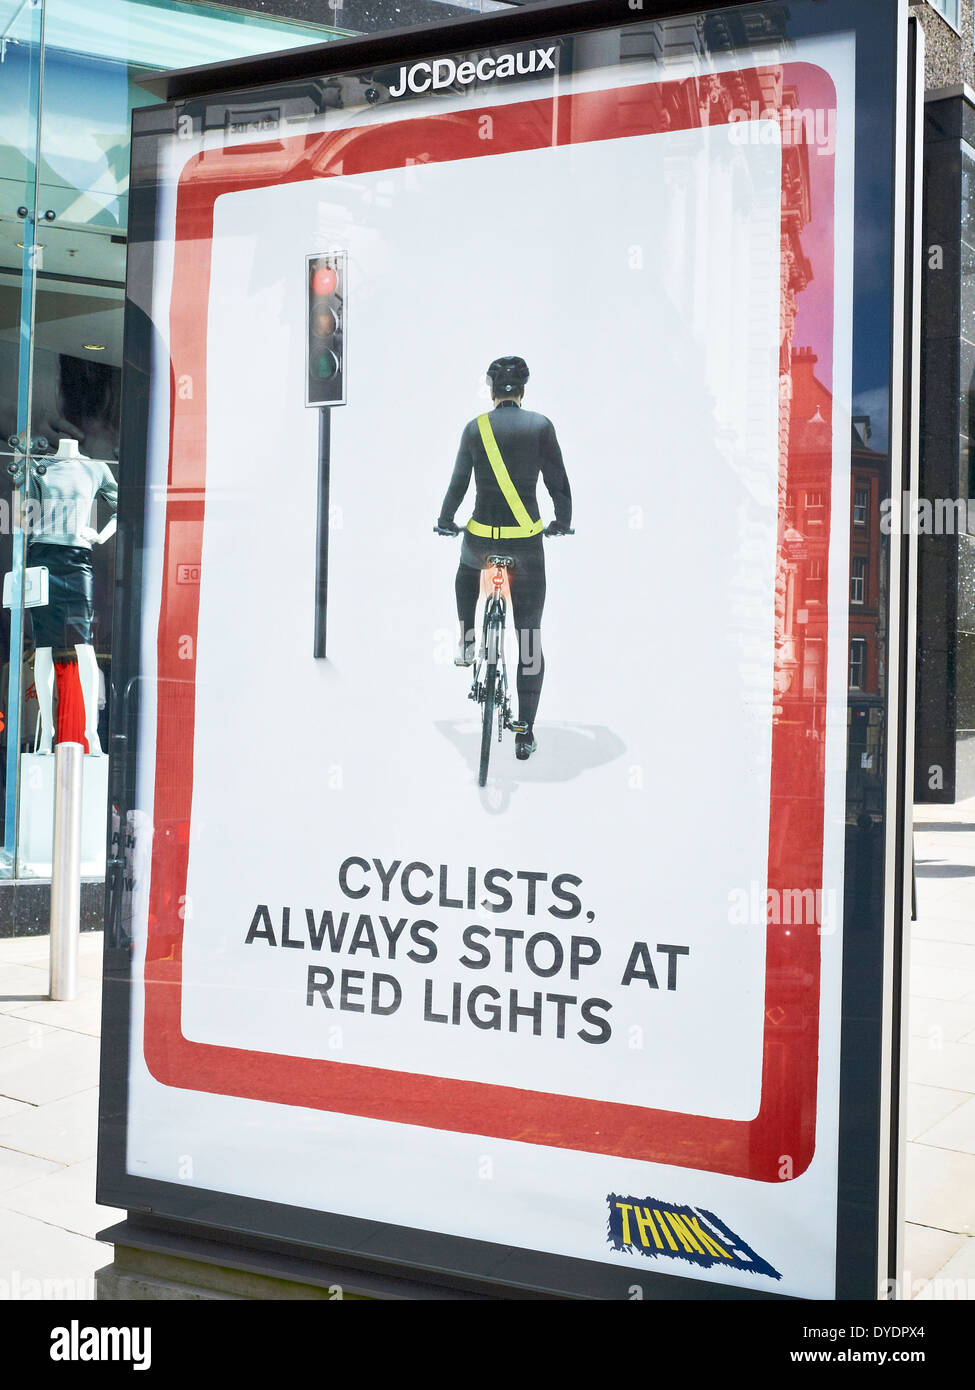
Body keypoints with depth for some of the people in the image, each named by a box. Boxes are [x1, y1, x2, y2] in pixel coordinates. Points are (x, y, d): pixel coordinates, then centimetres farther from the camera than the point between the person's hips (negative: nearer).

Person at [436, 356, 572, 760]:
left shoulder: (475, 428, 1)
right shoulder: (540, 426, -2)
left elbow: (457, 483, 7)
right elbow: (558, 482, 2)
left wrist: (445, 522, 24)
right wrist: (563, 523, 20)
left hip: (482, 537, 1)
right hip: (527, 541, -1)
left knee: (467, 570, 41)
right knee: (530, 638, 4)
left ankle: (467, 641, 31)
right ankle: (525, 733, 3)